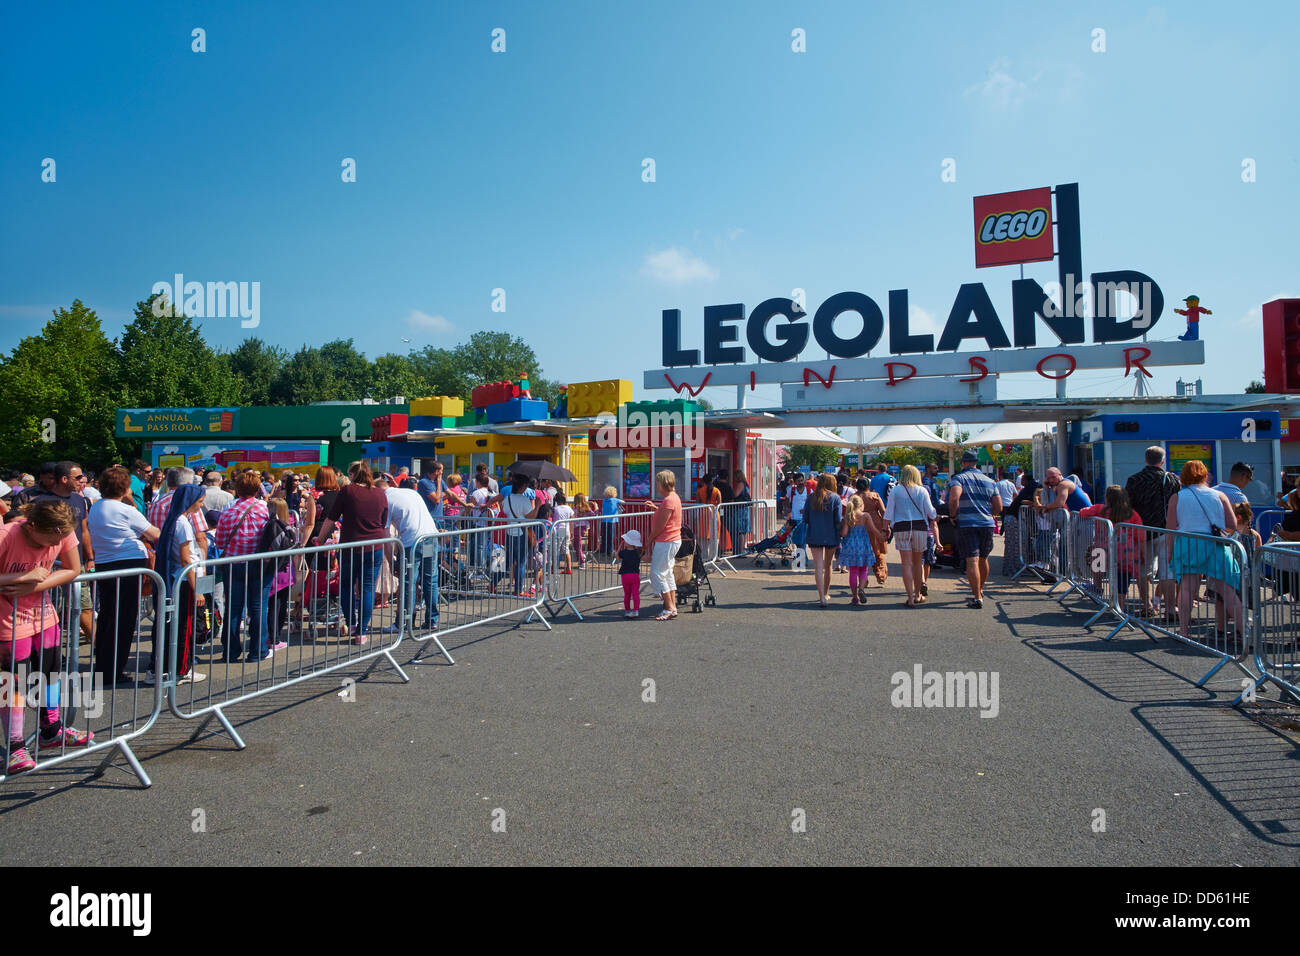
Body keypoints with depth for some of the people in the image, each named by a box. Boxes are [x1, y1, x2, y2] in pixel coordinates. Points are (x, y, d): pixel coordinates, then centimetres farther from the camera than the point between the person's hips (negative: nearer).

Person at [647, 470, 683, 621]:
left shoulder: (669, 500, -19)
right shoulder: (674, 497, 13)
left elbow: (660, 526, -19)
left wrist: (649, 539, -8)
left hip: (666, 542, -11)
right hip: (673, 540, 11)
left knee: (657, 573, -6)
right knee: (667, 574, 13)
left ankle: (669, 608, -4)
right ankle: (673, 607, 16)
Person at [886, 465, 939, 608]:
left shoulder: (896, 491, 1)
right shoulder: (921, 490, 2)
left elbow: (888, 512, 0)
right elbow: (930, 512, 5)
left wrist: (886, 528, 9)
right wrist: (936, 518, 25)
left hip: (901, 528, -1)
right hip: (920, 527, 1)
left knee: (906, 563, 0)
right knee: (917, 562, 14)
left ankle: (910, 598, -5)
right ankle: (917, 595, 25)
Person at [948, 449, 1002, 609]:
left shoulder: (959, 478, -2)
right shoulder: (989, 481, 12)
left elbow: (954, 497, -22)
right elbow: (999, 507, 9)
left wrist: (953, 516, -7)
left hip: (966, 524, -5)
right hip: (987, 524, 5)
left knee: (972, 561, -7)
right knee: (983, 559, 19)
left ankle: (977, 598, -11)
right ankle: (980, 590, 38)